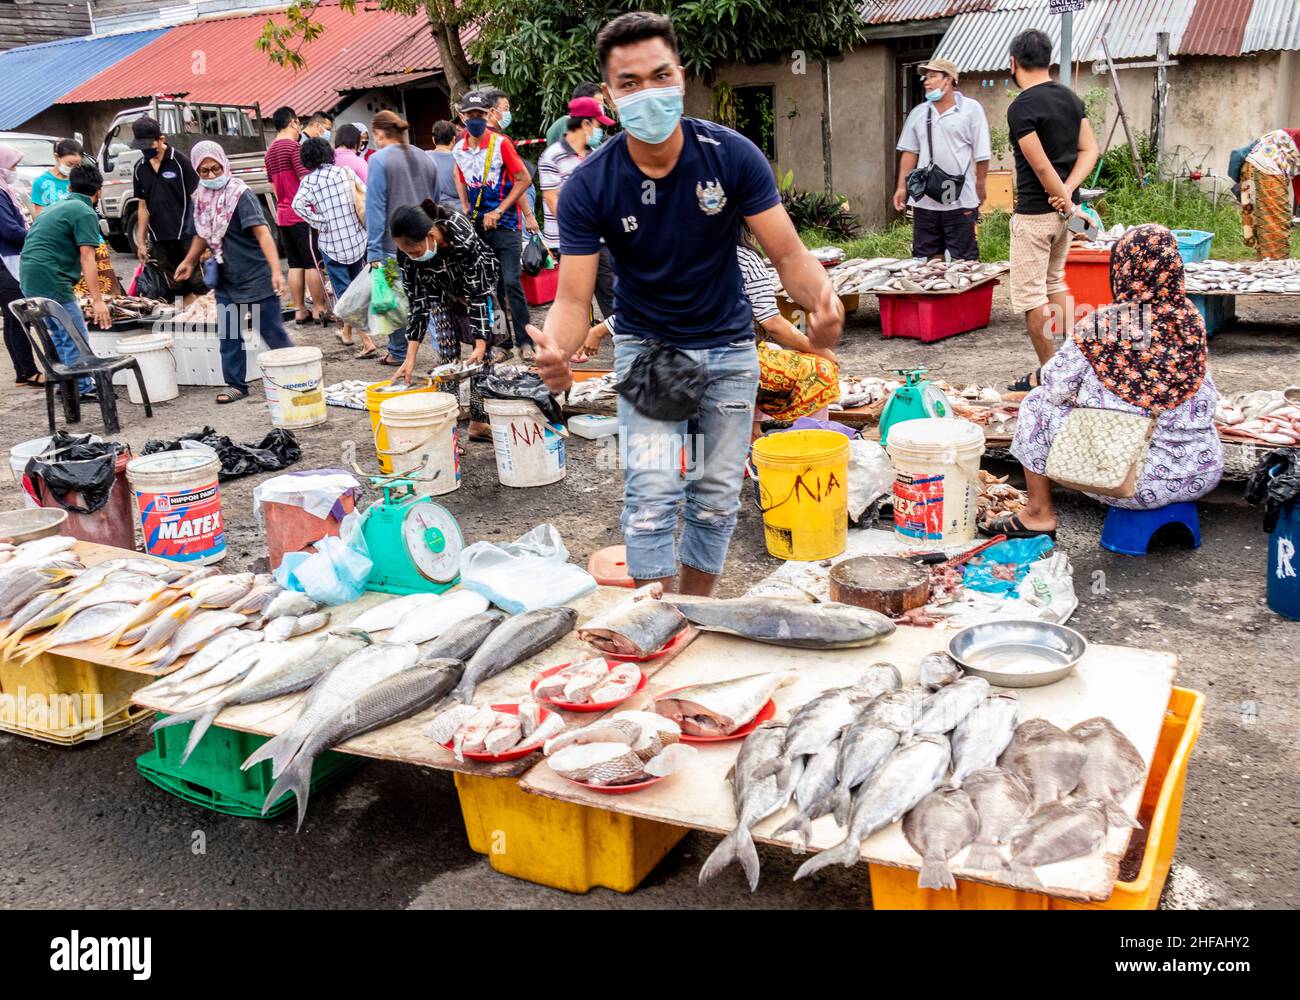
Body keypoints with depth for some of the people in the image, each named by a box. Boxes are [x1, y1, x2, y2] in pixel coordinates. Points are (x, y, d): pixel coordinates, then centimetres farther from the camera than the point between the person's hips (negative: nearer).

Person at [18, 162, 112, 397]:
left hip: (29, 279, 10)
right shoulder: (85, 213, -8)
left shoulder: (54, 208, 21)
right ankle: (81, 389, 2)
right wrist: (97, 300, -20)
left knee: (59, 334, 21)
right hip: (51, 281, -10)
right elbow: (87, 259, -16)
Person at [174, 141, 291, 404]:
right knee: (229, 336, 10)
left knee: (273, 332, 0)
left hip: (256, 279, -7)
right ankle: (235, 384, 21)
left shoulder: (240, 195, -15)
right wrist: (189, 261, 15)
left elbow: (262, 233, -26)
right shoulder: (201, 199, 6)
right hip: (225, 281, 7)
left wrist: (276, 271, -37)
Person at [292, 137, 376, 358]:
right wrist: (365, 223, 7)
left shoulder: (309, 180, -6)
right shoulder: (345, 171, 2)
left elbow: (298, 205, -21)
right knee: (355, 286, 20)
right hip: (357, 238, 4)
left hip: (332, 242, -4)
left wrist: (319, 223, -12)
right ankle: (346, 332, 36)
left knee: (345, 292, 0)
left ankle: (367, 342, -10)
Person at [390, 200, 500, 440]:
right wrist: (410, 358, -26)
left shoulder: (463, 238, -41)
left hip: (477, 281, -2)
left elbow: (477, 295, -33)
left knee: (482, 350, -7)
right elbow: (418, 303, -22)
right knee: (447, 353, -10)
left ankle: (479, 422, 0)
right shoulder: (407, 252, -30)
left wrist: (480, 346, -37)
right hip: (439, 286, 2)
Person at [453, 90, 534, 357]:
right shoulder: (459, 150, 7)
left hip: (504, 223, -5)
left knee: (511, 282, -12)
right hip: (477, 225, 5)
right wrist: (466, 210, 9)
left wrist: (498, 212, -13)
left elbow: (524, 179, -10)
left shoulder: (501, 144, -9)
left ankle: (524, 340, -3)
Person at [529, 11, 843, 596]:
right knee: (651, 495, -14)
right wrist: (556, 348, -44)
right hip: (646, 345, -1)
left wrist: (820, 301, -40)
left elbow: (788, 253, -17)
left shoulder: (732, 155, -17)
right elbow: (573, 297, -20)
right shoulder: (589, 186, -18)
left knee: (717, 498, 8)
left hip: (728, 347, 2)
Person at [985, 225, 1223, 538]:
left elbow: (1056, 387, -6)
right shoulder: (1193, 322, -2)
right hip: (1203, 475, 5)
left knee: (1038, 404, 12)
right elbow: (1209, 399, 10)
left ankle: (1039, 514, 21)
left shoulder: (1097, 326, -16)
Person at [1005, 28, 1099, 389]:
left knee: (1029, 294, 0)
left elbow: (1042, 166, -19)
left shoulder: (1021, 108, -16)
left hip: (1035, 213, -8)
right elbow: (1090, 150, 6)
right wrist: (1068, 191, -6)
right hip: (1063, 210, 8)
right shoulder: (1071, 98, 8)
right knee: (1054, 282, 23)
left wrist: (1068, 204, -10)